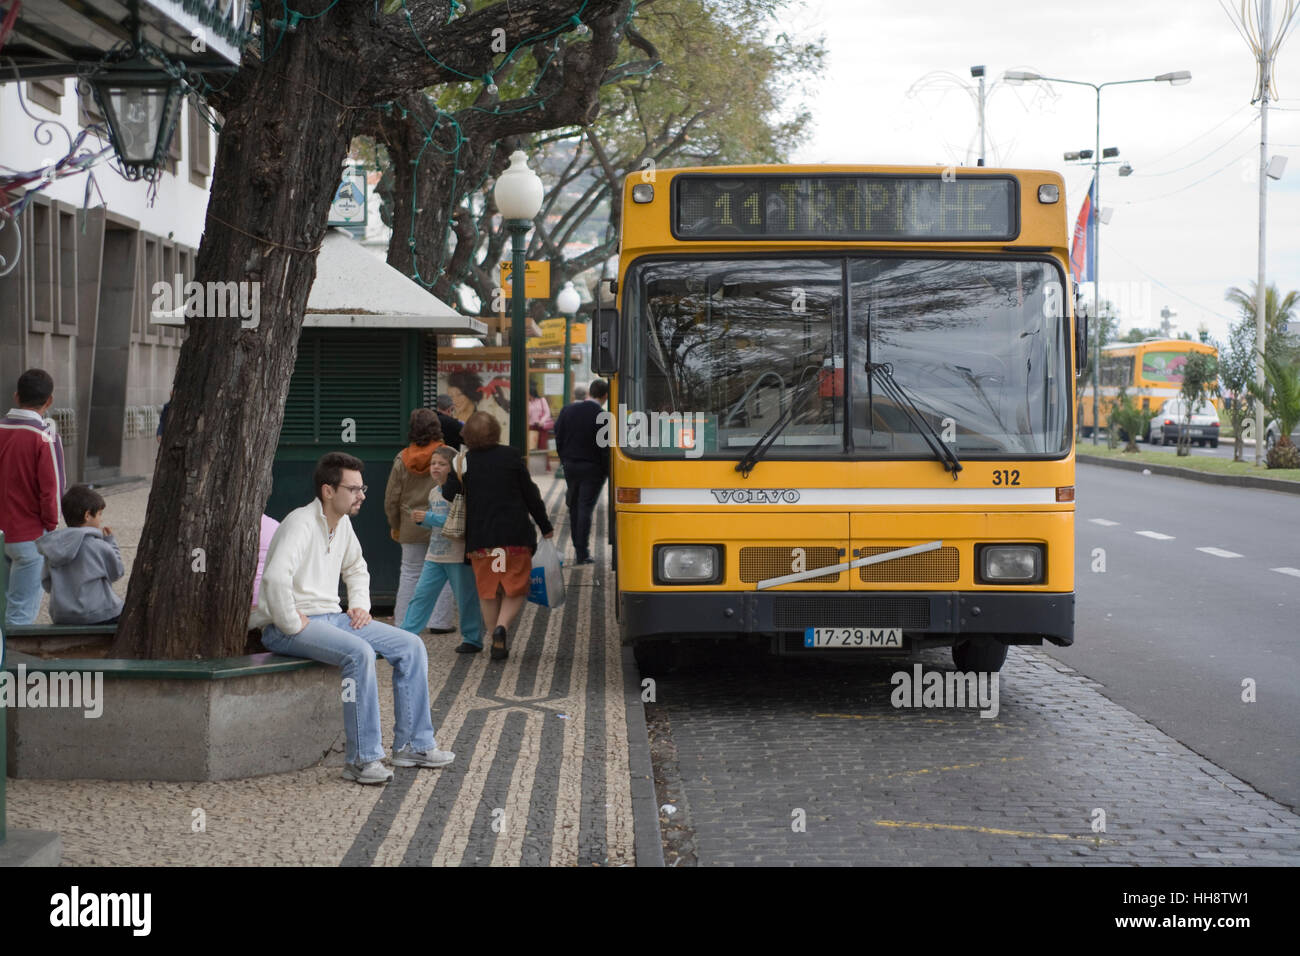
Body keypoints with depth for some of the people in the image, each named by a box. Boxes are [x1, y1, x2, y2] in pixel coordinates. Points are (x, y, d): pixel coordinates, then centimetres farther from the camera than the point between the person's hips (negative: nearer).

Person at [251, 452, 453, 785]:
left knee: (411, 647, -3)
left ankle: (412, 744, 2)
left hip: (331, 617, 9)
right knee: (359, 652, -34)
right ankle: (362, 759, -29)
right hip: (287, 629, -9)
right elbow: (276, 577, -34)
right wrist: (292, 623, -26)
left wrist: (360, 604, 15)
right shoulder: (301, 524, -17)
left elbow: (356, 568, 32)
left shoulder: (342, 523, 12)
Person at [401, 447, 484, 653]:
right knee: (421, 595, 4)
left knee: (466, 598, 3)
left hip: (458, 556, -7)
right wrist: (420, 519, 1)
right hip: (435, 555, 7)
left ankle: (472, 639, 15)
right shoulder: (434, 493, 12)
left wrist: (428, 517, -22)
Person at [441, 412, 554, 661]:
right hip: (514, 536, -1)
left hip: (480, 537, 1)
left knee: (487, 592, 14)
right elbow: (530, 494, 1)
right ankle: (501, 627, -17)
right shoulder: (510, 456, -2)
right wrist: (545, 526, 10)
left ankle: (497, 641, 15)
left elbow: (448, 496, -10)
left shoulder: (463, 462, -1)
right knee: (515, 589, 8)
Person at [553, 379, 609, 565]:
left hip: (570, 466, 4)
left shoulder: (568, 410, -1)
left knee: (574, 507, 15)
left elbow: (558, 438, 5)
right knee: (585, 508, -1)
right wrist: (608, 472, -1)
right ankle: (582, 553, -1)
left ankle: (577, 548, 20)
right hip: (592, 468, -4)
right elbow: (605, 450, -13)